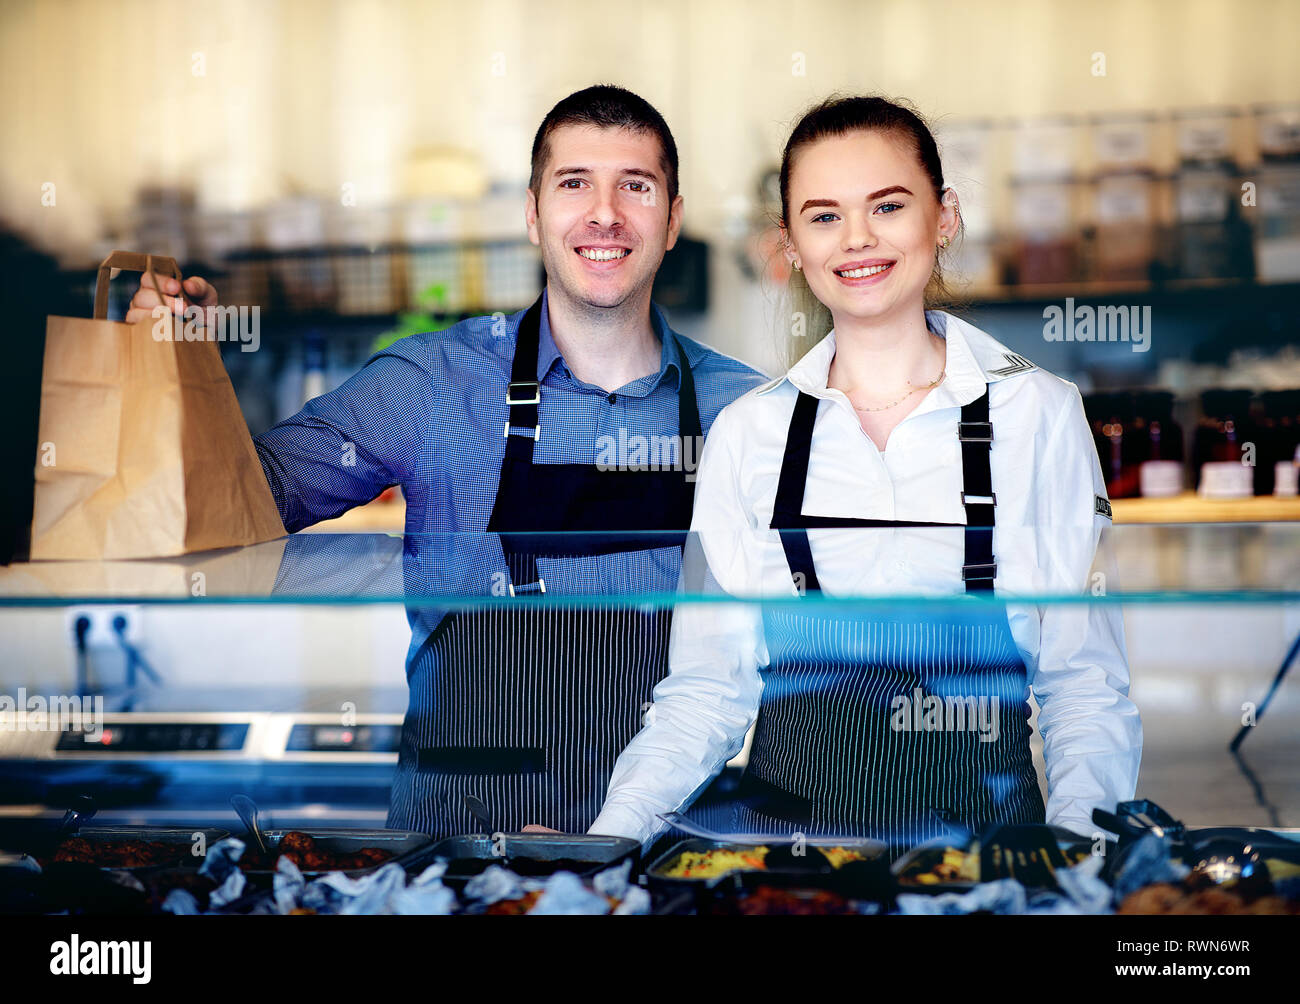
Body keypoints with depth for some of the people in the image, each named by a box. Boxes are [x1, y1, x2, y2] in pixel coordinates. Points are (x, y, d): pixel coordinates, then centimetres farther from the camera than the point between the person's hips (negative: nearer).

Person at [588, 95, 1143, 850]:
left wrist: (1074, 836, -14)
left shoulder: (1040, 412, 3)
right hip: (783, 832, 2)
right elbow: (710, 684, 6)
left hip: (984, 833, -2)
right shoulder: (747, 433, 7)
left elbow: (1085, 681, 3)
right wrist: (610, 836, -8)